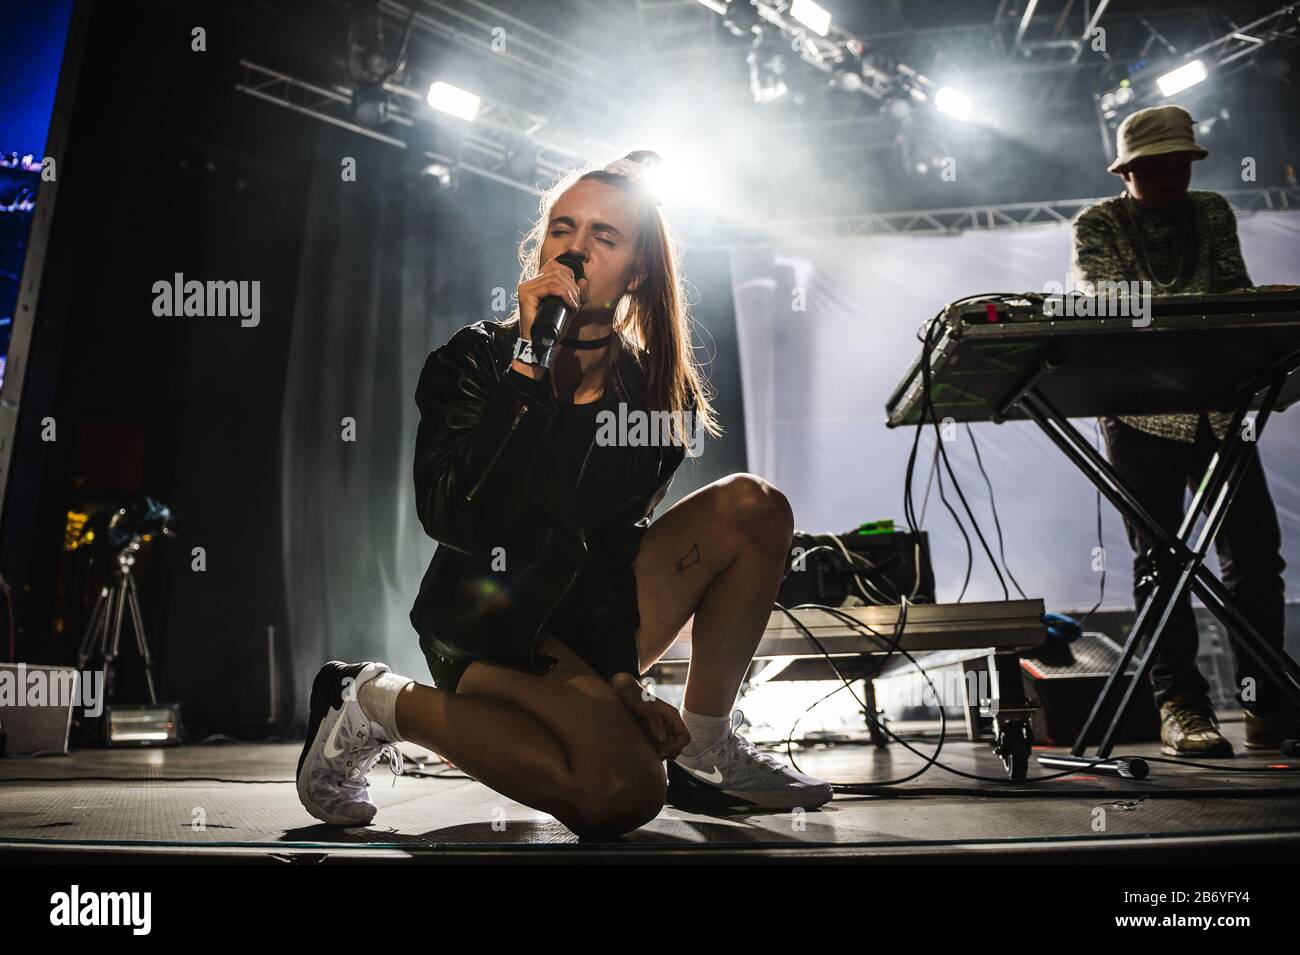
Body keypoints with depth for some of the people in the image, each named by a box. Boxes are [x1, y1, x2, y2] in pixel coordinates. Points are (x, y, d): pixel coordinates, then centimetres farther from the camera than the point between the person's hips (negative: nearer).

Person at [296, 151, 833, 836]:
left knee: (753, 507, -11)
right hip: (485, 623, -5)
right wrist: (529, 362, -30)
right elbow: (452, 519, -29)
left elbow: (610, 544, -4)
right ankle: (376, 704, -7)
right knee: (622, 794, -30)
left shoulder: (657, 393, -2)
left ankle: (704, 748, -1)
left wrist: (620, 675, -15)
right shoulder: (477, 360, -13)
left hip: (586, 614, 5)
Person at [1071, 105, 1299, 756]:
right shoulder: (1097, 225, 3)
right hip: (1142, 412, -4)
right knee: (1159, 559, -2)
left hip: (1217, 407, 4)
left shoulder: (1214, 213, 16)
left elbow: (1234, 290, 7)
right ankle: (1180, 705, 3)